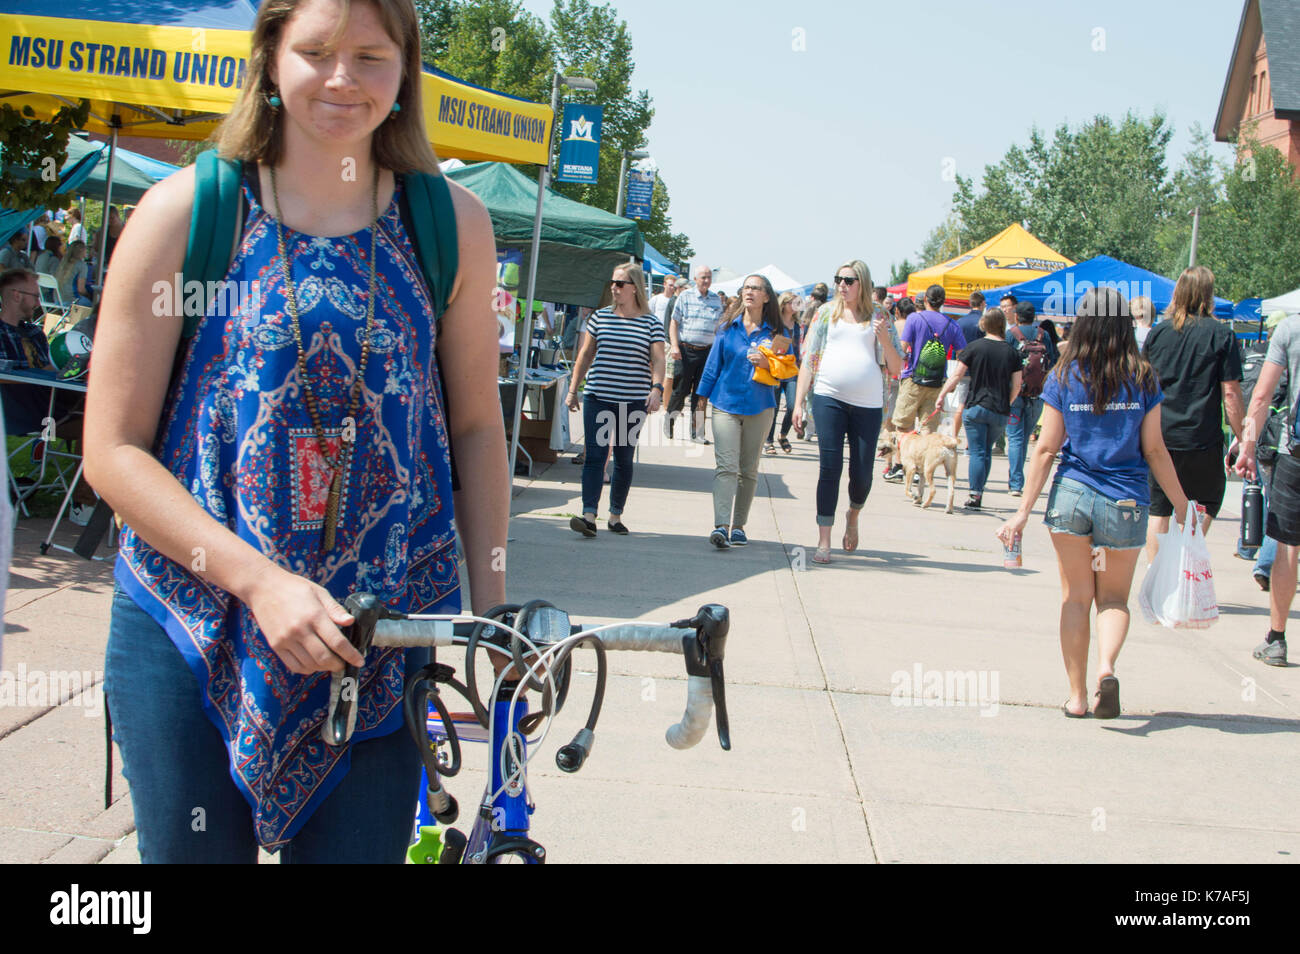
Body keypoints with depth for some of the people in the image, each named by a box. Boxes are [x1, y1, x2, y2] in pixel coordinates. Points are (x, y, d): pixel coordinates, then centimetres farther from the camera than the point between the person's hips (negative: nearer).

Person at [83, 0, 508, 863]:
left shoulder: (454, 225, 1)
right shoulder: (186, 210, -5)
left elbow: (476, 427, 8)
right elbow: (114, 450, -6)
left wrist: (494, 608, 2)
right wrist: (262, 582, -16)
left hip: (383, 636, 1)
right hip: (190, 635, -1)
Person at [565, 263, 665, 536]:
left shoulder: (651, 322, 2)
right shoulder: (600, 317, 8)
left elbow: (658, 359, -4)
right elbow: (585, 355, 13)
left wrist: (657, 388, -21)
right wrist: (573, 389, 12)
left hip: (633, 401, -1)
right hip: (597, 398, 1)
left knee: (624, 460, 7)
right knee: (594, 455, -10)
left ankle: (615, 515, 18)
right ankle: (589, 516, -17)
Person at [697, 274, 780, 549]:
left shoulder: (775, 333, 4)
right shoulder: (727, 329, 8)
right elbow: (713, 365, 12)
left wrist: (768, 363, -15)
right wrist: (702, 399, 10)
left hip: (759, 408, 1)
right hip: (726, 404, 0)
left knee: (749, 470, 8)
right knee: (725, 466, -13)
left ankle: (738, 526, 16)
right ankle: (721, 526, -24)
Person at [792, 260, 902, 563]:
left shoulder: (879, 319, 9)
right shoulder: (826, 313, 10)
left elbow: (896, 368, 7)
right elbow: (808, 359, 10)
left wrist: (884, 338, -10)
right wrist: (799, 401, 3)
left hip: (868, 404, 0)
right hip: (829, 399, 0)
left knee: (862, 474, 1)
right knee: (830, 467, -7)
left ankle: (853, 515, 34)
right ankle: (824, 541, -3)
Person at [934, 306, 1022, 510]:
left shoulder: (974, 347, -5)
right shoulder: (1012, 352, 2)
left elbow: (957, 375, -5)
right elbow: (1016, 386, 6)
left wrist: (941, 395, 4)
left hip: (976, 407, -2)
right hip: (1000, 413, 2)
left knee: (977, 452, 0)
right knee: (987, 451, 15)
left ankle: (975, 495, -8)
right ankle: (979, 492, 16)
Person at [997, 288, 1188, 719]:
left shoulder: (1064, 377, -2)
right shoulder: (1142, 379, -2)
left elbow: (1046, 449, -4)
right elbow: (1154, 450, -1)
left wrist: (1023, 512, -1)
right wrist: (1182, 505, 10)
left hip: (1071, 496, 0)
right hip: (1125, 503, 0)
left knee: (1076, 597, 13)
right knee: (1114, 597, 14)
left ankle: (1077, 695, 13)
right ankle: (1106, 666, -13)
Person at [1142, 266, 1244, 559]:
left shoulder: (1158, 332, 5)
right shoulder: (1221, 334, -5)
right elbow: (1230, 393, -9)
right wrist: (1242, 440, -2)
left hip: (1159, 436, 3)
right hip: (1203, 440, -3)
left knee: (1159, 512, 10)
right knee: (1206, 508, 11)